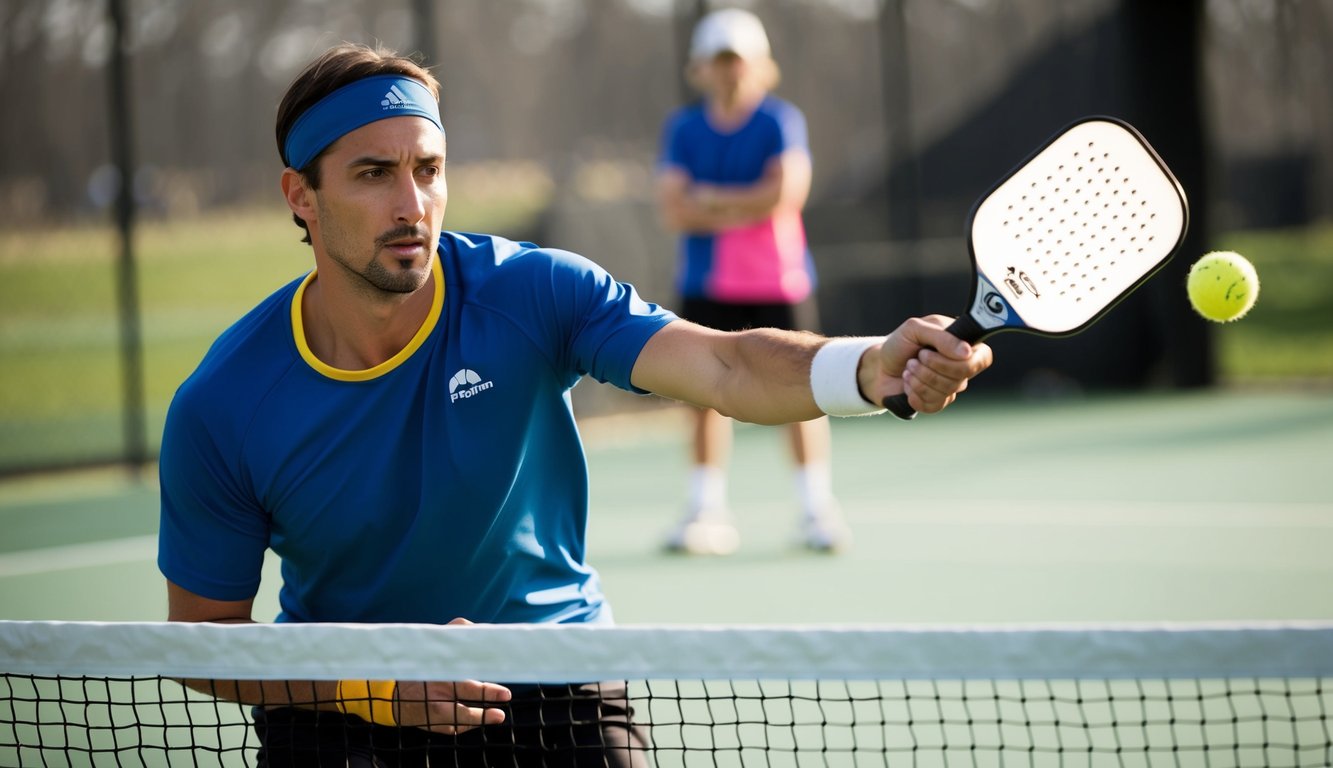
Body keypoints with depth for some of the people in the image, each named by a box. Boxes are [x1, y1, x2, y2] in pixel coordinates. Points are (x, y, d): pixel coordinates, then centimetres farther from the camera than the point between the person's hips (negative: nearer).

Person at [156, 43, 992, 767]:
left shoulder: (532, 293, -17)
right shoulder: (222, 408, -16)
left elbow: (726, 367, -31)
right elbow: (205, 637, -7)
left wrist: (875, 366, -51)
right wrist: (373, 688, -22)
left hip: (554, 688, 0)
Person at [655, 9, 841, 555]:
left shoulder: (781, 121, -2)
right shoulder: (683, 128, 5)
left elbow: (785, 193, -17)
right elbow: (673, 210, -6)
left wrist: (711, 197, -9)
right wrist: (745, 209, -14)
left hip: (778, 280, -3)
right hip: (707, 284, 3)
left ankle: (818, 510, 4)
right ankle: (706, 514, 8)